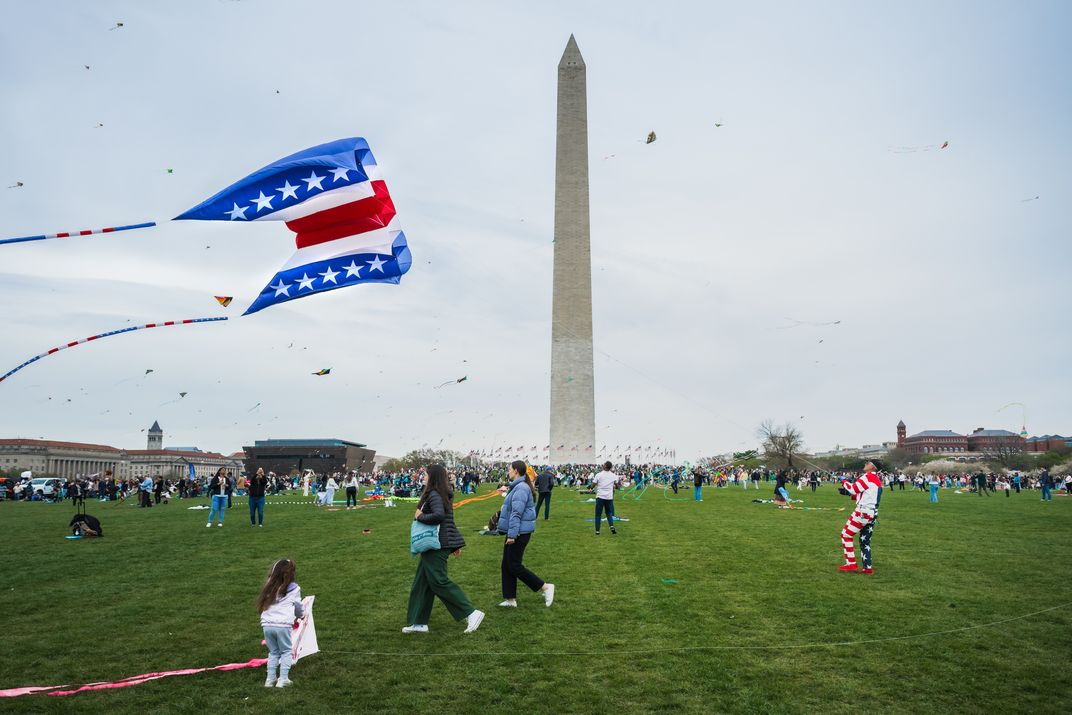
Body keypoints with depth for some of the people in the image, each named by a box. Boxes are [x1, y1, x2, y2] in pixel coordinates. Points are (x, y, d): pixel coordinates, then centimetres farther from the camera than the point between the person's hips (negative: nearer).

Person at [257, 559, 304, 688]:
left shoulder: (269, 587, 10)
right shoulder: (293, 589, 1)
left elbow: (263, 605, 16)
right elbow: (298, 606, 14)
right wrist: (301, 614, 38)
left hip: (267, 625, 3)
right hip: (283, 625, -3)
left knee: (273, 652, 20)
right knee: (286, 651, 13)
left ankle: (270, 679, 16)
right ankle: (283, 679, 7)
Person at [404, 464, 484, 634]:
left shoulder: (434, 495, -17)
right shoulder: (442, 494, 14)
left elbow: (439, 515, -34)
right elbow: (446, 518, 18)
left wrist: (420, 516, -18)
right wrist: (455, 545, 23)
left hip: (437, 545, -10)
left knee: (439, 581, -7)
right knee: (422, 582, 13)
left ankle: (471, 613, -6)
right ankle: (419, 622, 20)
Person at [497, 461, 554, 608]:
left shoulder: (521, 488, -20)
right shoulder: (517, 487, 14)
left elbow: (517, 513, -24)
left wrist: (511, 535, -25)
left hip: (519, 533, -10)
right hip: (516, 532, 10)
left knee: (514, 567, -4)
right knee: (506, 566, 12)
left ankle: (545, 587, 3)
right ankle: (510, 599, 19)